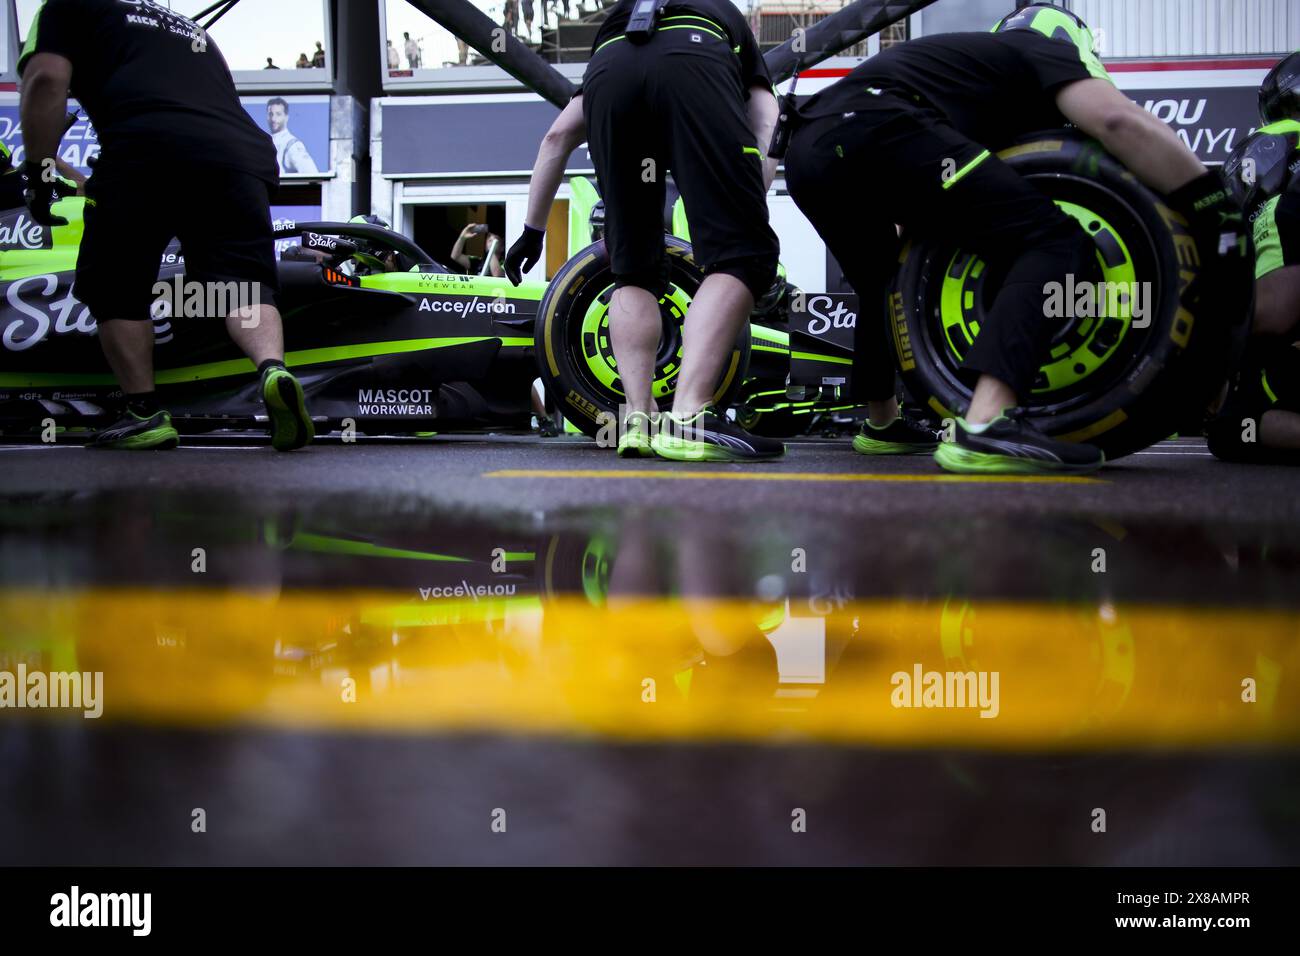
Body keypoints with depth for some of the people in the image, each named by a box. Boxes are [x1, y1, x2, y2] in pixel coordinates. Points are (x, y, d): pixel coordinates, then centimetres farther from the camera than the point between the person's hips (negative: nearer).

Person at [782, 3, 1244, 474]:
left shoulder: (972, 57, 40)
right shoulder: (1045, 51, 17)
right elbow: (1120, 119, -4)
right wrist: (1222, 213, -1)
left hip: (807, 151, 9)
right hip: (875, 131, -9)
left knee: (883, 286, 35)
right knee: (1056, 242, -8)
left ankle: (882, 424, 50)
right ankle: (984, 428, -23)